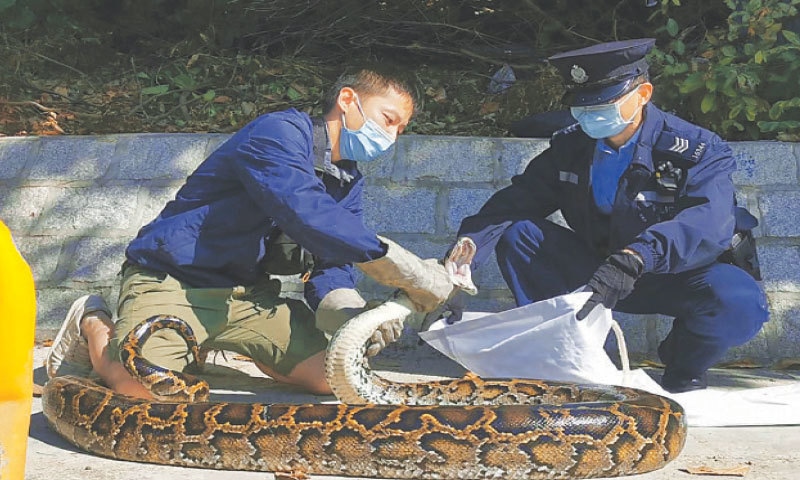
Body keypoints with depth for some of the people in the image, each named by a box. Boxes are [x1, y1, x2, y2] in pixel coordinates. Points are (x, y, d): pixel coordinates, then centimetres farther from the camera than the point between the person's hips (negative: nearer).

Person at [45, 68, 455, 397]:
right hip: (172, 281, -8)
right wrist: (393, 262, -39)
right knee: (145, 387, -31)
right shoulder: (280, 132, -18)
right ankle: (93, 324, 5)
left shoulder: (349, 182, 10)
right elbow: (305, 212, -37)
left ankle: (241, 344, 20)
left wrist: (347, 311, -23)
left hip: (249, 293, 8)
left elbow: (331, 266, 0)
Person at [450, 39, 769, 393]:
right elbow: (517, 201, -6)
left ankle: (684, 371, -1)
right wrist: (467, 246, -28)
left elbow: (710, 221, -36)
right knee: (515, 234, -15)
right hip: (597, 268, 3)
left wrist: (635, 258, -55)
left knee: (741, 303, -35)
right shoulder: (571, 145, -2)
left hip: (676, 277, -3)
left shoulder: (695, 149, -18)